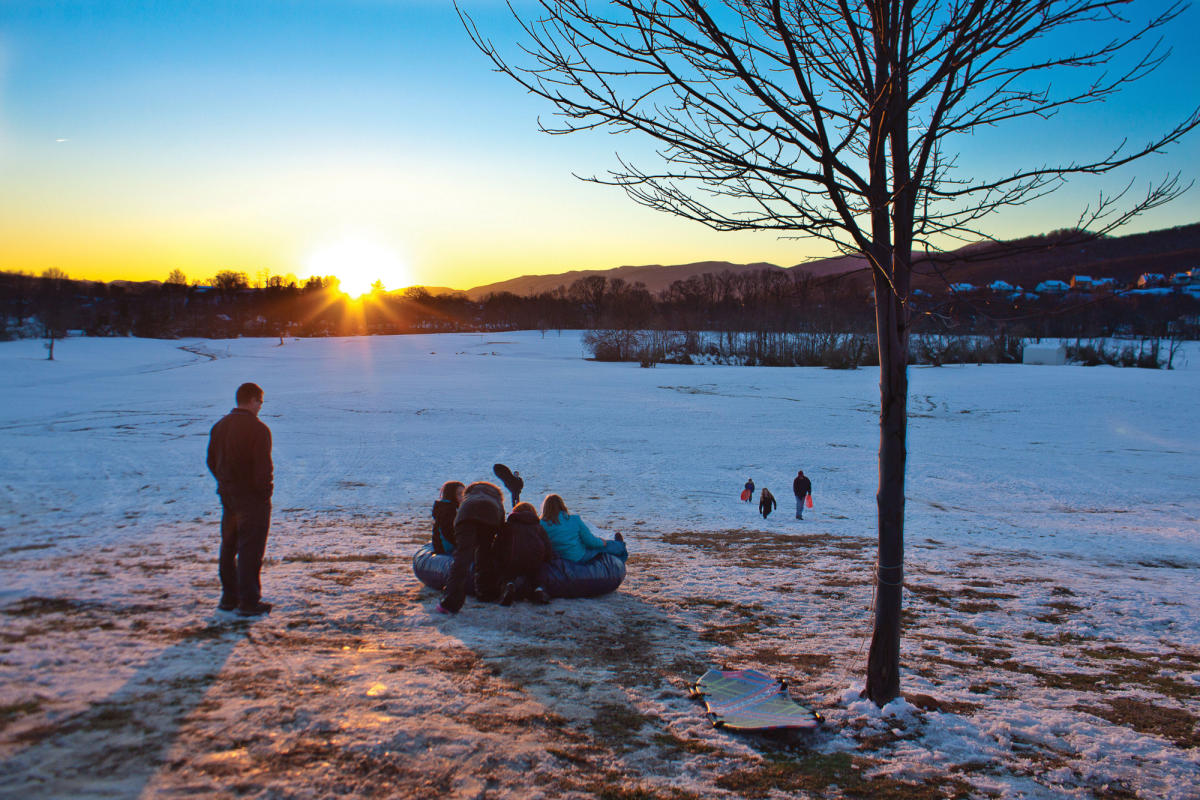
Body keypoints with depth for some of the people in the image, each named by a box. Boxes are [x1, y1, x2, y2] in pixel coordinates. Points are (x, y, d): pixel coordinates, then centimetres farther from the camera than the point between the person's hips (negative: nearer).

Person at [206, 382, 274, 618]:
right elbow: (263, 466, -20)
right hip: (252, 499, -8)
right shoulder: (257, 428, -17)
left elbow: (211, 461, 15)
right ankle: (248, 602, 0)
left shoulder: (219, 426, 9)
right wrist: (265, 491, -9)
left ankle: (229, 597, 24)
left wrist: (225, 484, 18)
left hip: (227, 495, 8)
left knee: (228, 548, 16)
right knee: (250, 550, -2)